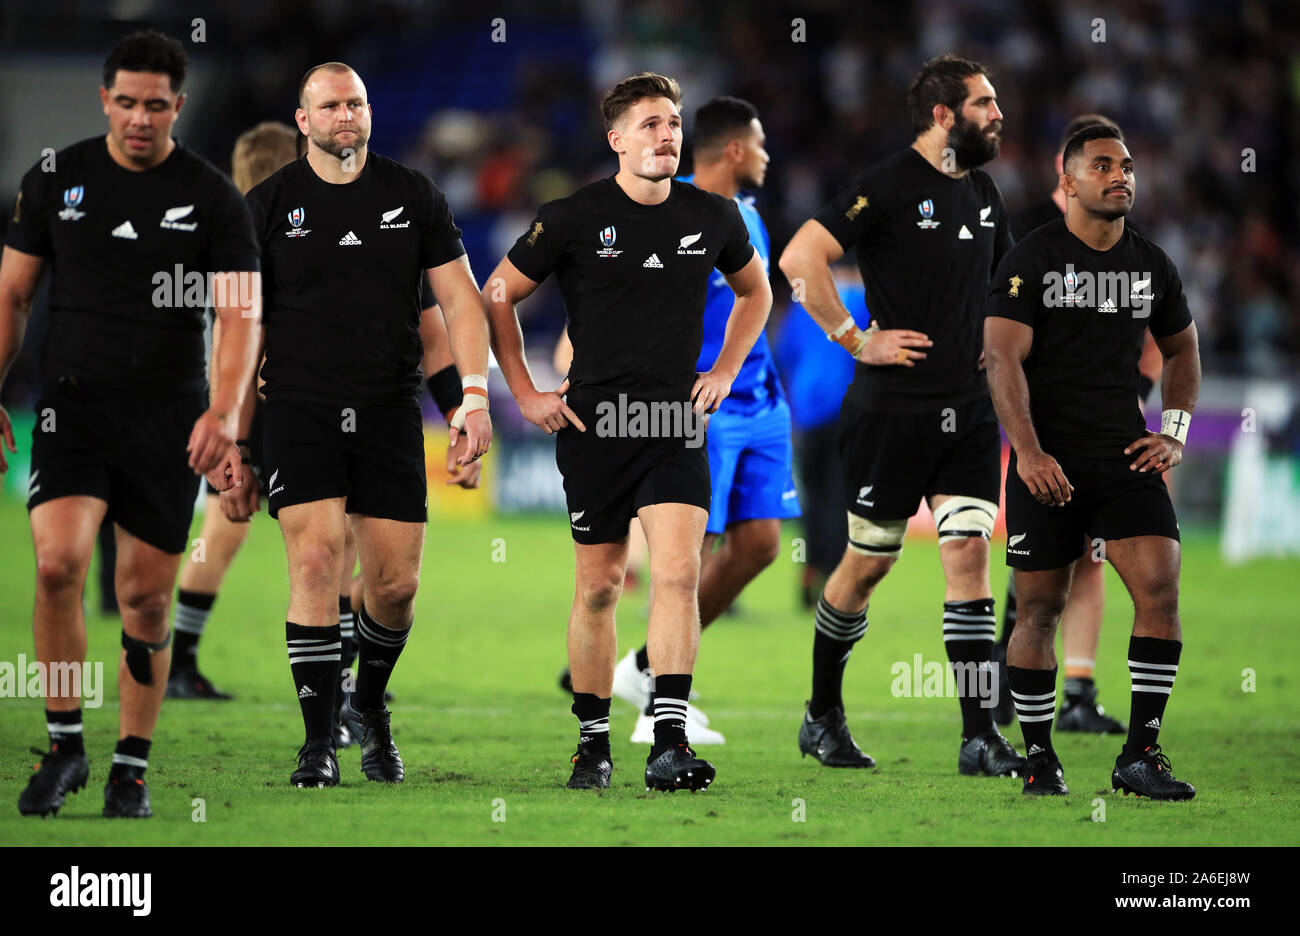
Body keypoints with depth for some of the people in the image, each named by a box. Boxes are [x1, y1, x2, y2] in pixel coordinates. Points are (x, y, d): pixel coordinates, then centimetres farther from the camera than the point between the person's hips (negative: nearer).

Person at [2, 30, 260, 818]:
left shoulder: (213, 198, -2)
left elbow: (241, 316, -9)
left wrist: (223, 412, -24)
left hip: (168, 419, 0)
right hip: (73, 405, 1)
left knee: (147, 598, 2)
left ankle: (132, 769, 16)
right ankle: (65, 745, -5)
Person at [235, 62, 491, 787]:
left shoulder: (413, 196, 7)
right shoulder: (270, 204, 3)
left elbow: (461, 297, 7)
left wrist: (476, 396, -4)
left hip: (391, 411, 2)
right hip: (300, 408, -2)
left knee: (396, 582, 1)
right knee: (316, 561, -15)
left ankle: (369, 706, 29)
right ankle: (318, 742, -9)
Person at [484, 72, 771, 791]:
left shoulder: (713, 217, 4)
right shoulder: (573, 218, -5)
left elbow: (754, 291, 25)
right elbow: (496, 297, 5)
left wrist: (724, 370, 14)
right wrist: (524, 393, 2)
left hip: (677, 423, 1)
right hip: (594, 423, -1)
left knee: (678, 572, -14)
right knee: (598, 587, 5)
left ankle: (669, 745, -17)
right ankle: (592, 743, 17)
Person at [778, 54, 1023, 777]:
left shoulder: (984, 193, 12)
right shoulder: (890, 186, -11)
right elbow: (801, 259, -18)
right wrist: (858, 340, -15)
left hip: (970, 410, 5)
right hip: (894, 410, -5)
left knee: (970, 554, -5)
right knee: (869, 563, 4)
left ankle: (980, 738, -7)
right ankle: (823, 716, 22)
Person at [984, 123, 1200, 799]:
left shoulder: (1151, 265, 10)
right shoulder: (1029, 261, -5)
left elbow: (1181, 349, 25)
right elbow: (1004, 359, -13)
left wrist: (1174, 433, 11)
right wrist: (1028, 453, -24)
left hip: (1125, 459, 3)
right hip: (1048, 464, -3)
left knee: (1161, 590, -12)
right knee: (1040, 609, 2)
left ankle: (1140, 754, -6)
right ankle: (1039, 758, 15)